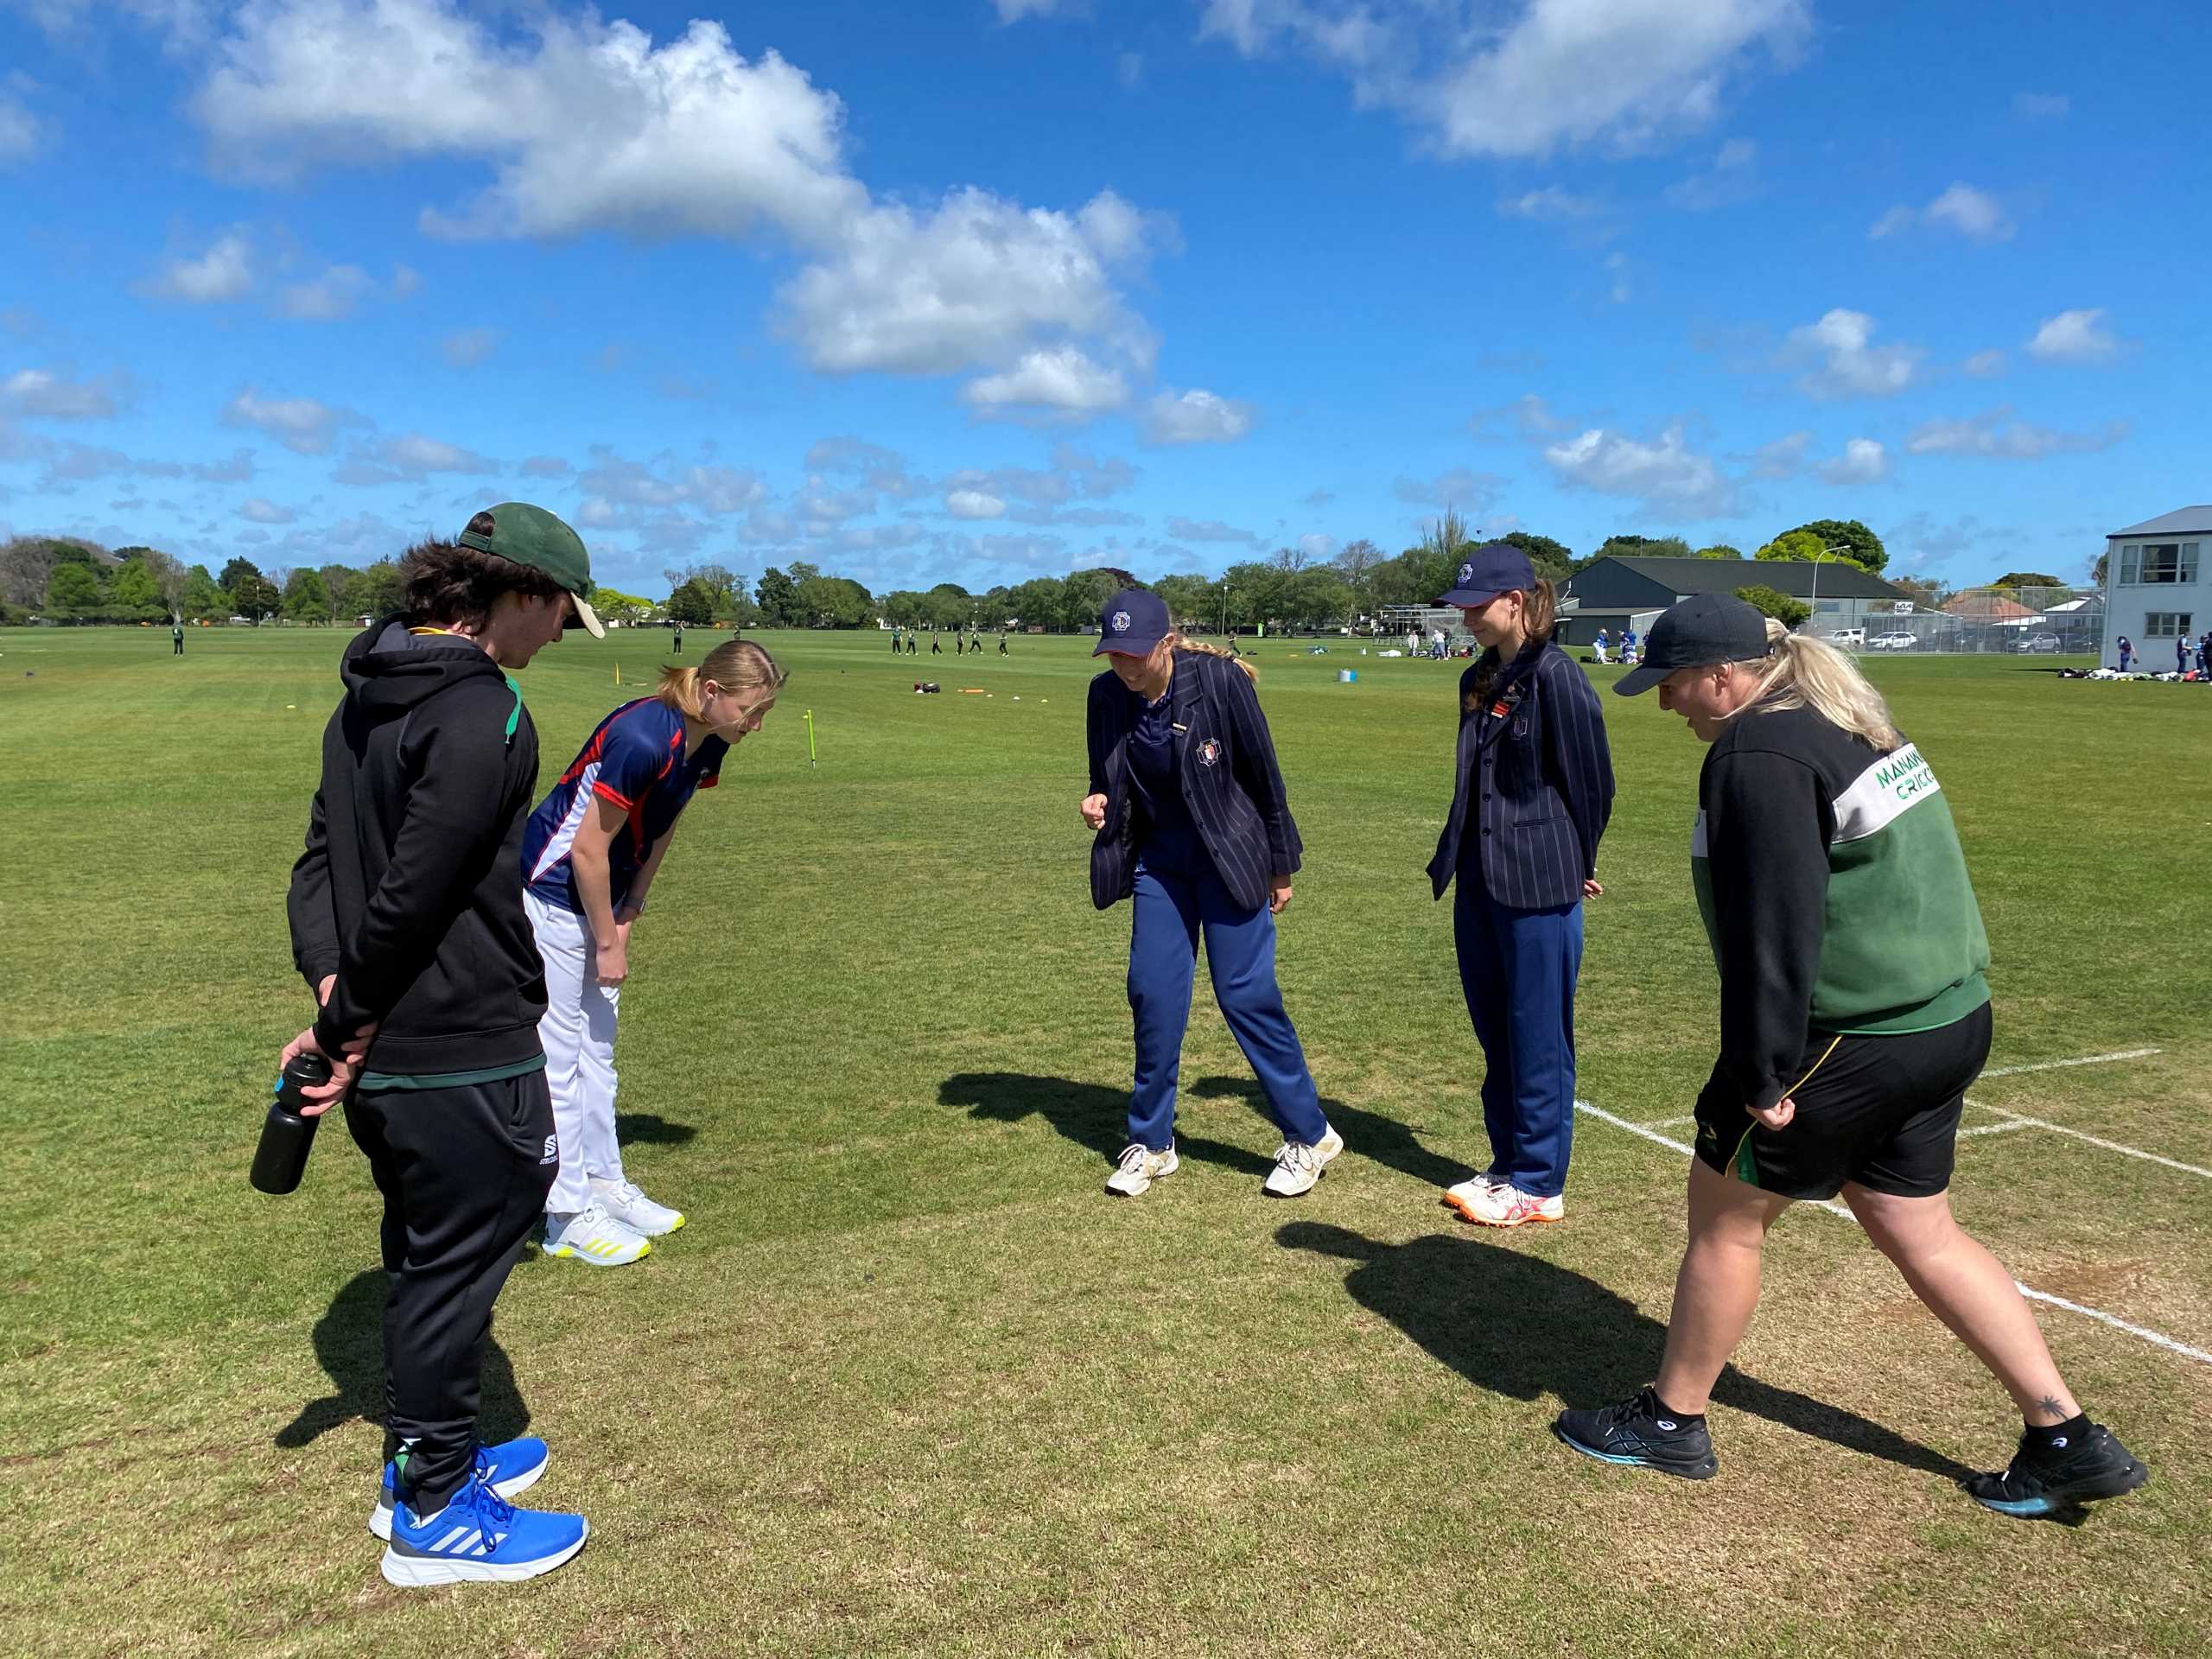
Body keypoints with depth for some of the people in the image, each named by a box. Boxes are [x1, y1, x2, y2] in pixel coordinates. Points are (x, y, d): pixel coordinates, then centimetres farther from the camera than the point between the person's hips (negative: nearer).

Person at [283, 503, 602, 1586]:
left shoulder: (366, 697, 10)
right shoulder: (483, 716, -21)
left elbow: (320, 859, 7)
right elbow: (413, 894, -22)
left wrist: (332, 984, -3)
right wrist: (347, 1018, -10)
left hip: (382, 1054, 9)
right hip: (461, 1059, -9)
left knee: (420, 1260, 22)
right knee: (454, 1272, 6)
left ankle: (422, 1459, 39)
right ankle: (433, 1516, 22)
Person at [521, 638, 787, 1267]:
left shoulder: (707, 746, -4)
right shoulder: (641, 738, -30)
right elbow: (589, 850, -24)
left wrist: (628, 912, 6)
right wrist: (608, 942, -15)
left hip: (600, 894, 9)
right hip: (551, 892, -9)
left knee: (597, 1050, 16)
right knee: (559, 1053, -1)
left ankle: (604, 1184, 28)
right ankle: (567, 1215, 8)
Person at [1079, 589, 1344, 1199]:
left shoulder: (1219, 681, -19)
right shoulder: (1107, 695, -6)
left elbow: (1264, 774, -10)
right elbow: (1109, 782, 9)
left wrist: (1279, 868, -3)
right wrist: (1097, 802, -15)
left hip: (1229, 859, -4)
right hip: (1159, 862, 4)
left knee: (1245, 994, -5)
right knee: (1152, 993, 2)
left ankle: (1309, 1136, 12)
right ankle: (1151, 1142, 19)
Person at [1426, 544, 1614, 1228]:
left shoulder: (1555, 676, -13)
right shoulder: (1478, 679, 11)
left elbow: (1591, 784, -9)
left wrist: (1572, 869, 2)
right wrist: (1454, 858, 13)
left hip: (1538, 889, -8)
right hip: (1479, 884, 8)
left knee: (1537, 1037, 3)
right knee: (1494, 1032, 15)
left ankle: (1539, 1185, 15)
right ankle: (1508, 1165, 29)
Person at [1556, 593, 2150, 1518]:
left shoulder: (1758, 755, -19)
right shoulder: (1848, 721, 11)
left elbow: (1773, 928, -25)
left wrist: (1761, 1075, -19)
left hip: (1853, 1045, -9)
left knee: (1724, 1217, 8)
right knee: (1920, 1235, 21)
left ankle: (1672, 1421, 24)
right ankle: (2067, 1441, 27)